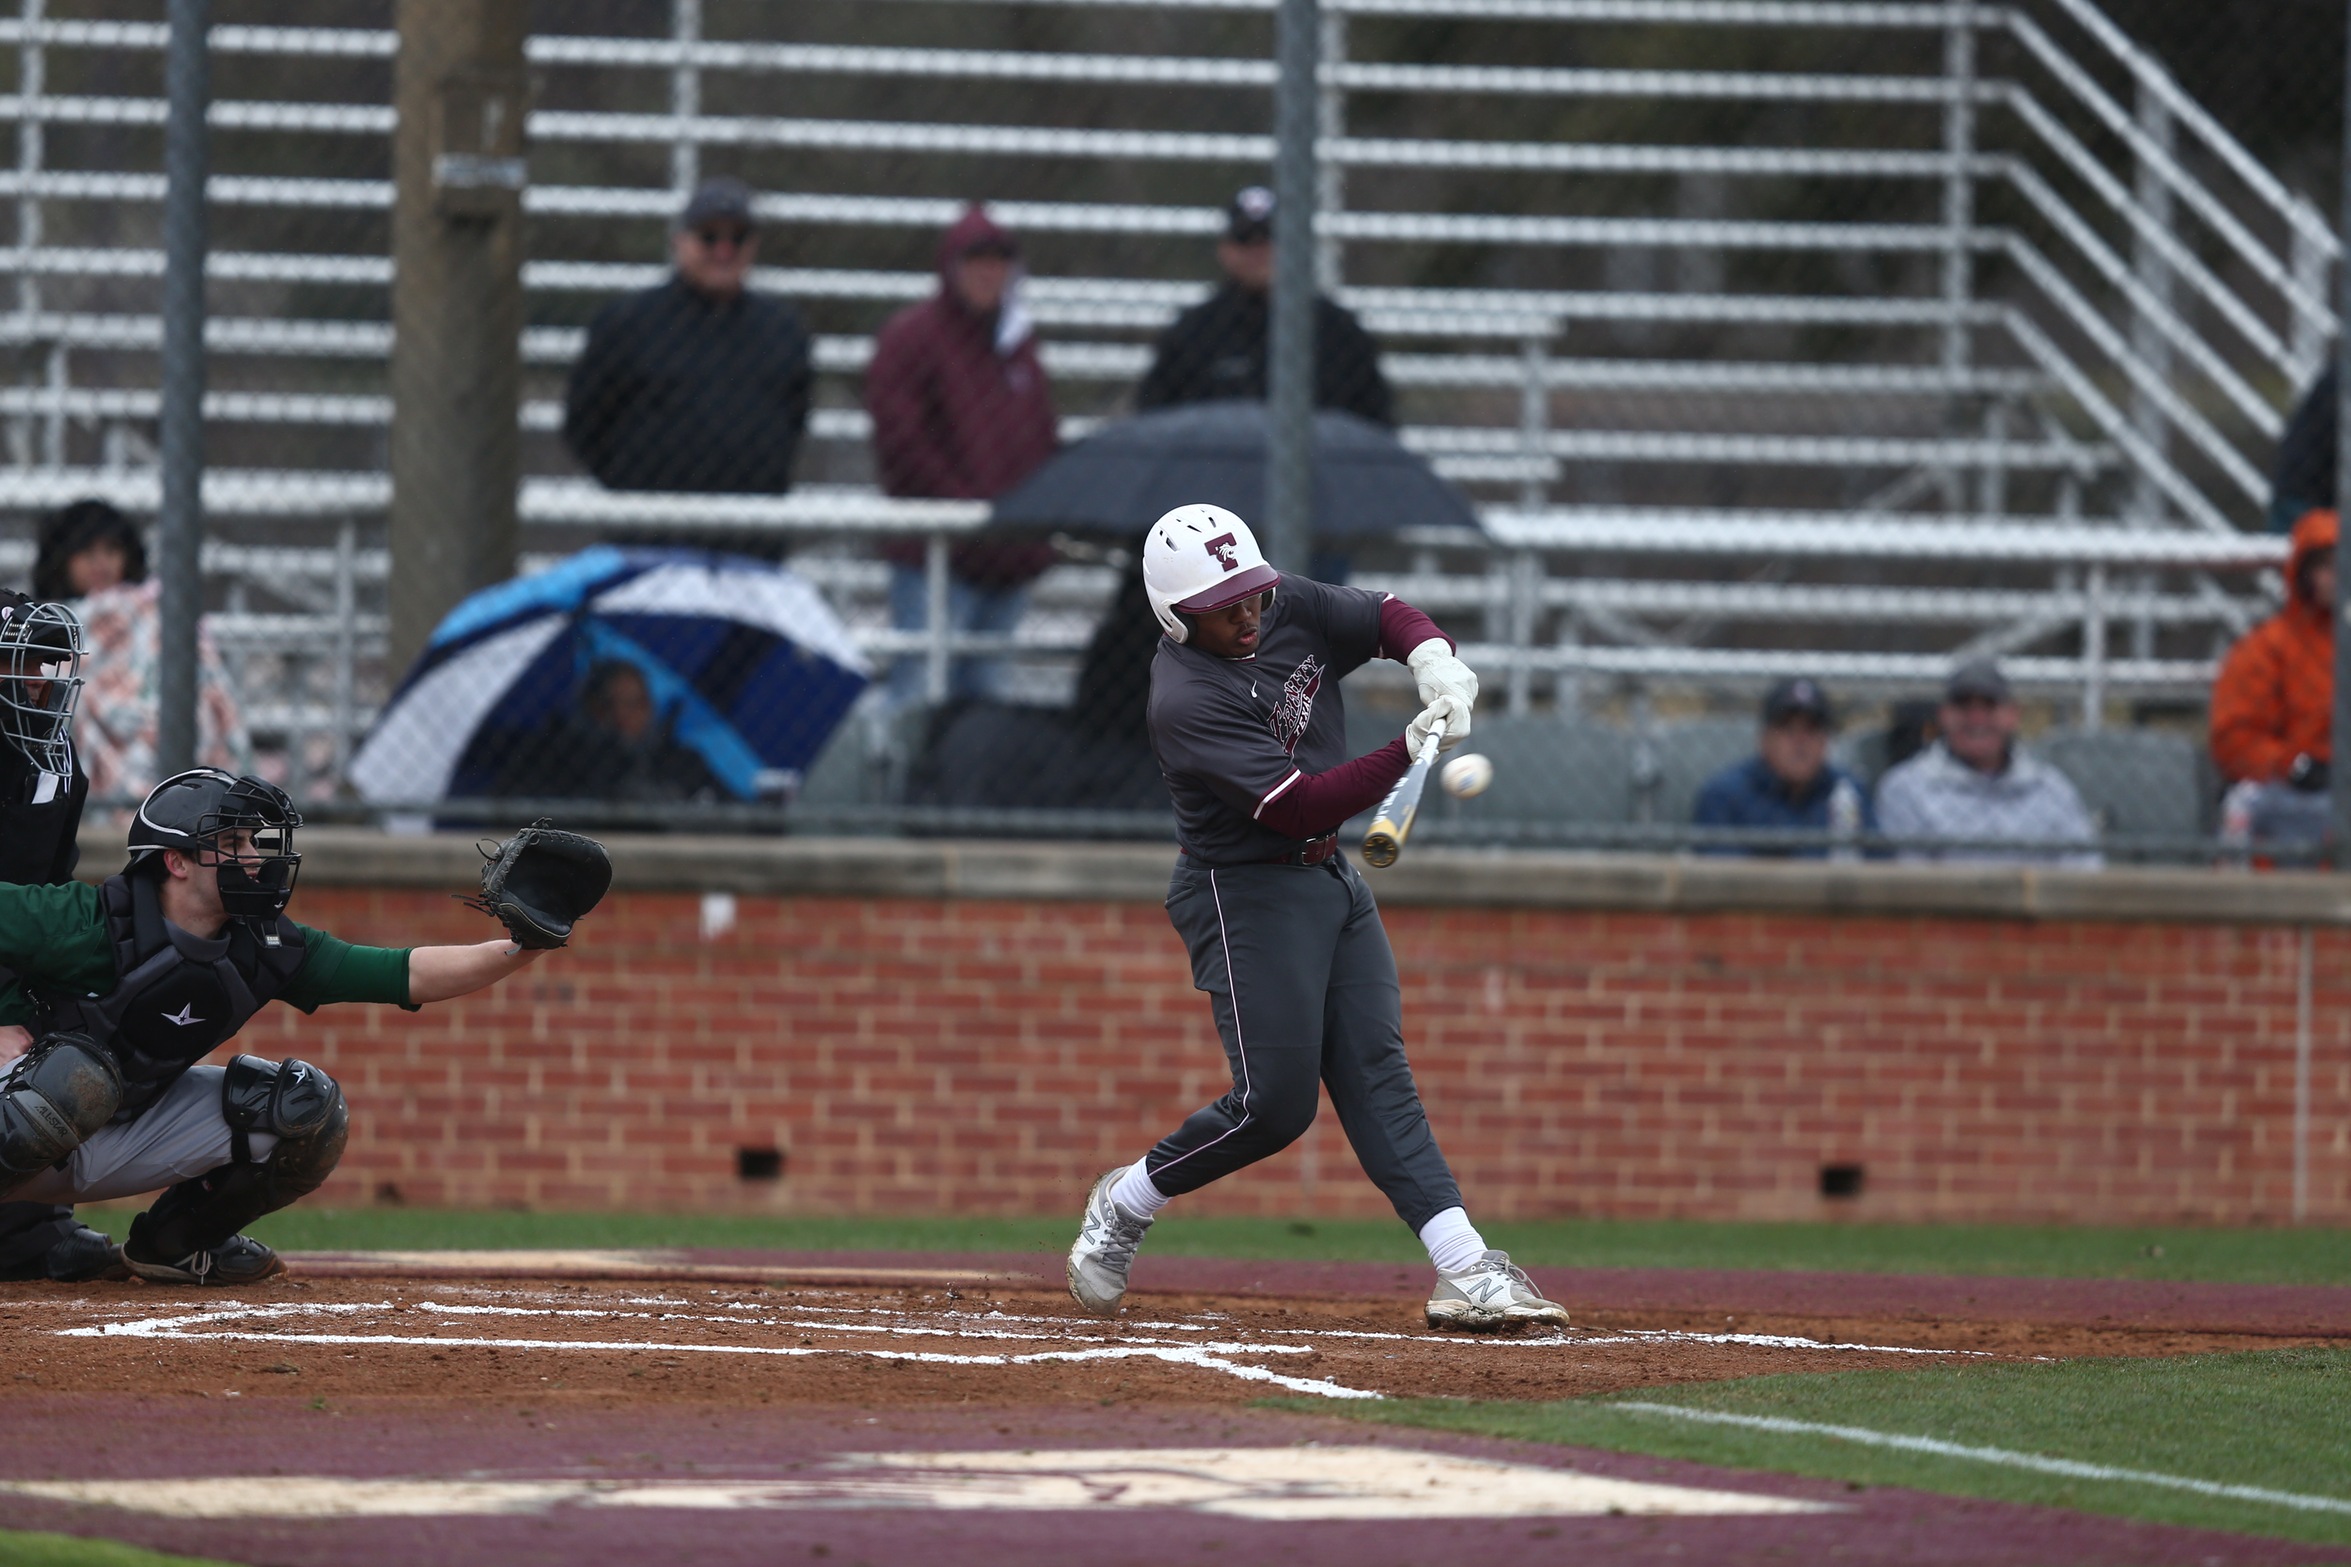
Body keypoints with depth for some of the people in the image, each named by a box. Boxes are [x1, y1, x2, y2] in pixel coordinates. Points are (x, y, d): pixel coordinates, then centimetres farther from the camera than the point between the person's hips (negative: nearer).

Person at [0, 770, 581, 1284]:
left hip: (123, 1144, 6)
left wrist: (521, 946, -20)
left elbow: (408, 975, -8)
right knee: (79, 1073, -40)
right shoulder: (85, 922, -24)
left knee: (306, 1106, -7)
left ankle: (173, 1241, 11)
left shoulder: (265, 952, -5)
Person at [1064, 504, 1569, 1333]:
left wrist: (1435, 662, -16)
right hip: (1245, 893, -7)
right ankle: (1124, 1205, 13)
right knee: (1276, 1101, -11)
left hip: (1332, 882, 7)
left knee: (1375, 1072, -1)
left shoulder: (1291, 609, -2)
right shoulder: (1187, 703, -24)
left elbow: (1388, 616, 7)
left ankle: (1466, 1270, -11)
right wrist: (1412, 753, -34)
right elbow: (1297, 805, -29)